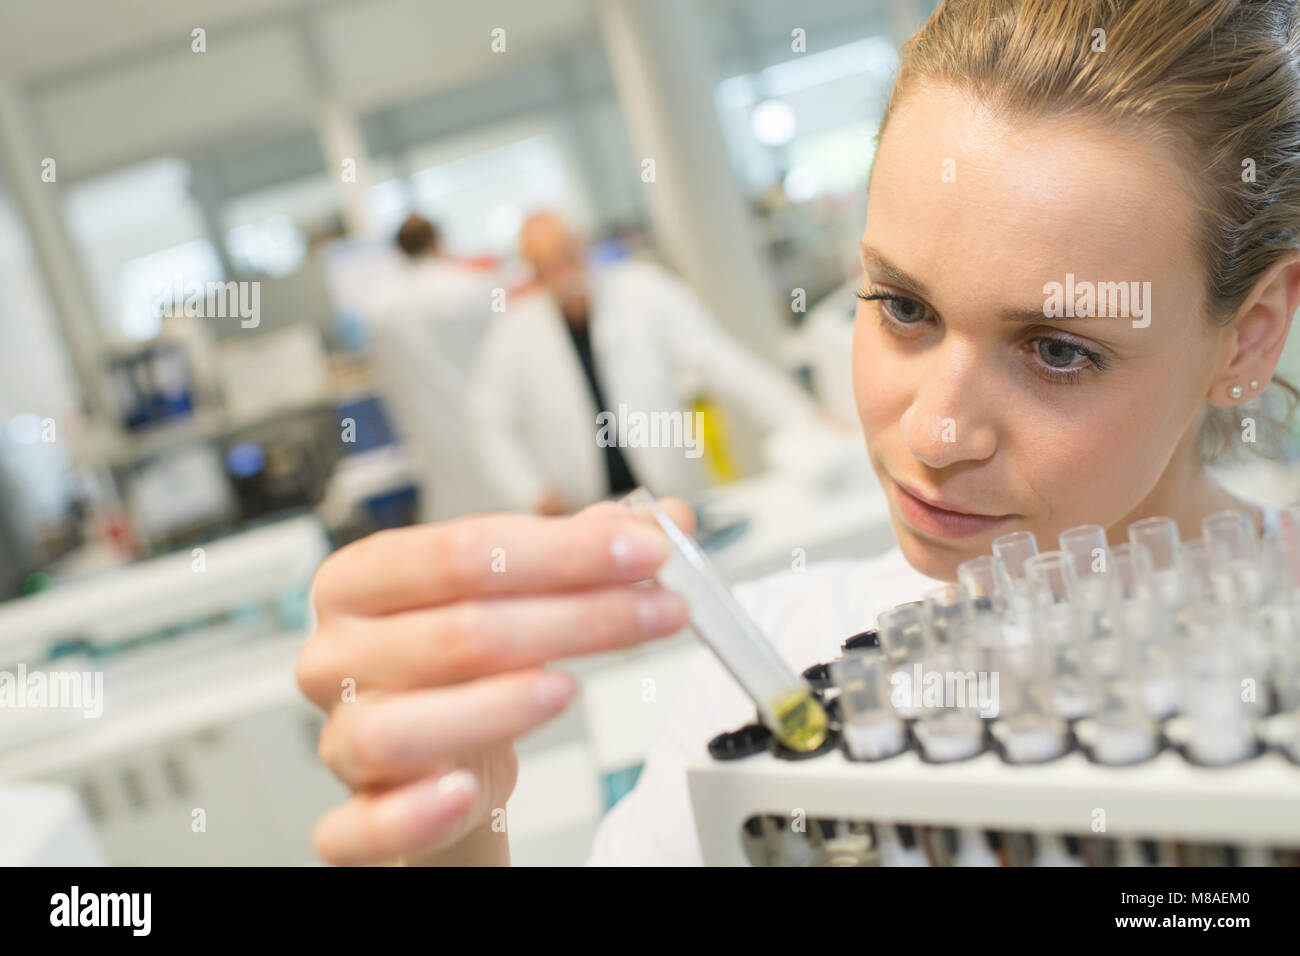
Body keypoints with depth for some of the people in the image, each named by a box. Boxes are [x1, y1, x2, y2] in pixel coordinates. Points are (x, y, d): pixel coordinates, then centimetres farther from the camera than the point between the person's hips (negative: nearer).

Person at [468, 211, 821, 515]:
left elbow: (720, 363, -10)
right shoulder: (512, 334, -2)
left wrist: (807, 427, -16)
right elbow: (494, 428, 5)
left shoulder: (644, 291, -6)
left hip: (675, 499, 0)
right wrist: (533, 494, -8)